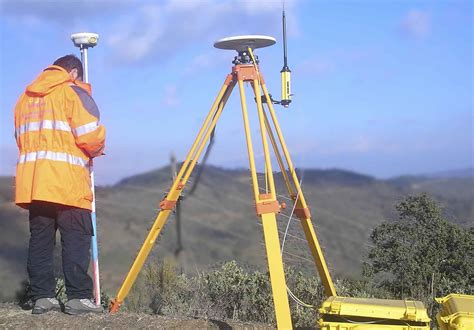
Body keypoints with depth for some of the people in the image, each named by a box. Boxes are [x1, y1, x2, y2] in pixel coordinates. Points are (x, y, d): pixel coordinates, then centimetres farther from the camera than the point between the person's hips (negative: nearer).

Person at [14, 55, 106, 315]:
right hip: (67, 181, -6)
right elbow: (90, 135, -9)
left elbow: (21, 138, 22)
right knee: (76, 239, -4)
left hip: (32, 182, 6)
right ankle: (78, 297, -7)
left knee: (40, 239, 7)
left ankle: (42, 296, 5)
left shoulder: (25, 97, 22)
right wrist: (96, 150, 11)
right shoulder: (74, 92, 2)